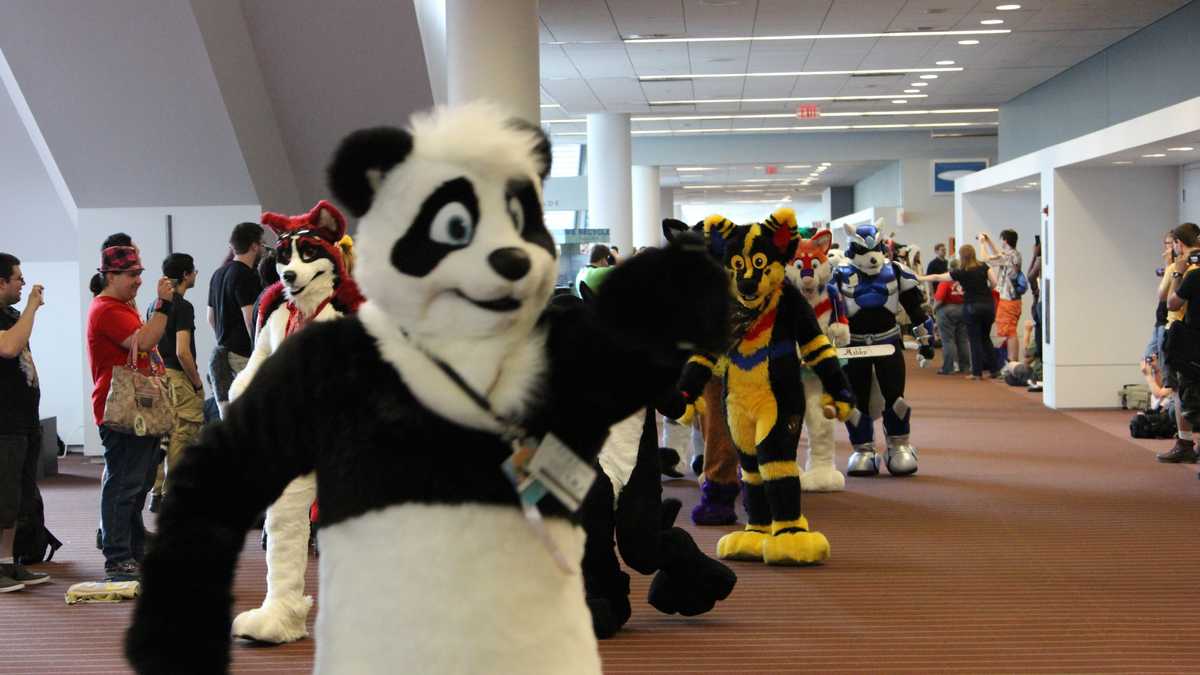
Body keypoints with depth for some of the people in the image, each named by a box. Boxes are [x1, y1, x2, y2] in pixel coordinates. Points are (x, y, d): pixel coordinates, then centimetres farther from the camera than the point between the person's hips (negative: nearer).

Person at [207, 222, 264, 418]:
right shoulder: (247, 277, -13)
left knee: (227, 418, 8)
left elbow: (210, 317, 23)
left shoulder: (218, 273, 16)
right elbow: (251, 319, -19)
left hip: (222, 350, 9)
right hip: (243, 354, -9)